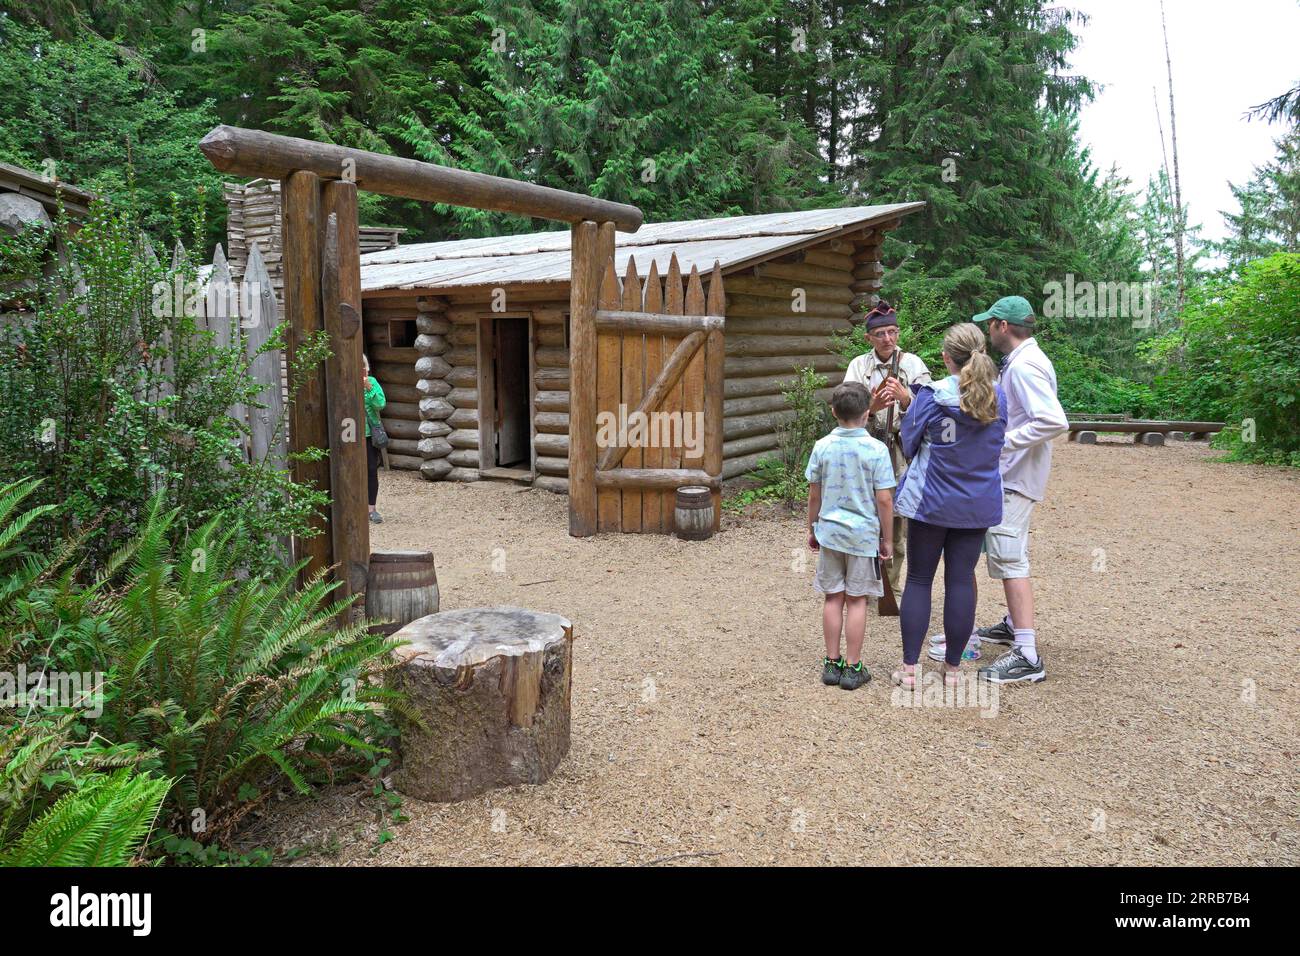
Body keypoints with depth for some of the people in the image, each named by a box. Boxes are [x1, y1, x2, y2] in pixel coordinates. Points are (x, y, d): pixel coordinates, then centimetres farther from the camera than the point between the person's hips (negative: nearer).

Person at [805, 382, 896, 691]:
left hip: (829, 533, 2)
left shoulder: (822, 447, -4)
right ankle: (852, 668, 13)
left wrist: (812, 529, 15)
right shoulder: (876, 450, -11)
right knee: (856, 601, 6)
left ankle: (832, 664, 19)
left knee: (834, 598, 11)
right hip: (864, 535, -2)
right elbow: (884, 500, -10)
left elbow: (814, 495, 2)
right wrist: (887, 539, 1)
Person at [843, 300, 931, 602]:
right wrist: (871, 407, -22)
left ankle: (891, 587, 15)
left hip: (905, 455, 0)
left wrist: (904, 397, -21)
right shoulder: (858, 366, 6)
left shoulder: (913, 364, 5)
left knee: (899, 523, -1)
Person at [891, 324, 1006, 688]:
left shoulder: (932, 396, -15)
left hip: (931, 501, -3)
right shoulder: (998, 397, -2)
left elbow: (909, 443, -3)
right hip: (978, 504, 3)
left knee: (918, 581, 8)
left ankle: (909, 668, 11)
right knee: (961, 581, 9)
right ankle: (953, 668, 18)